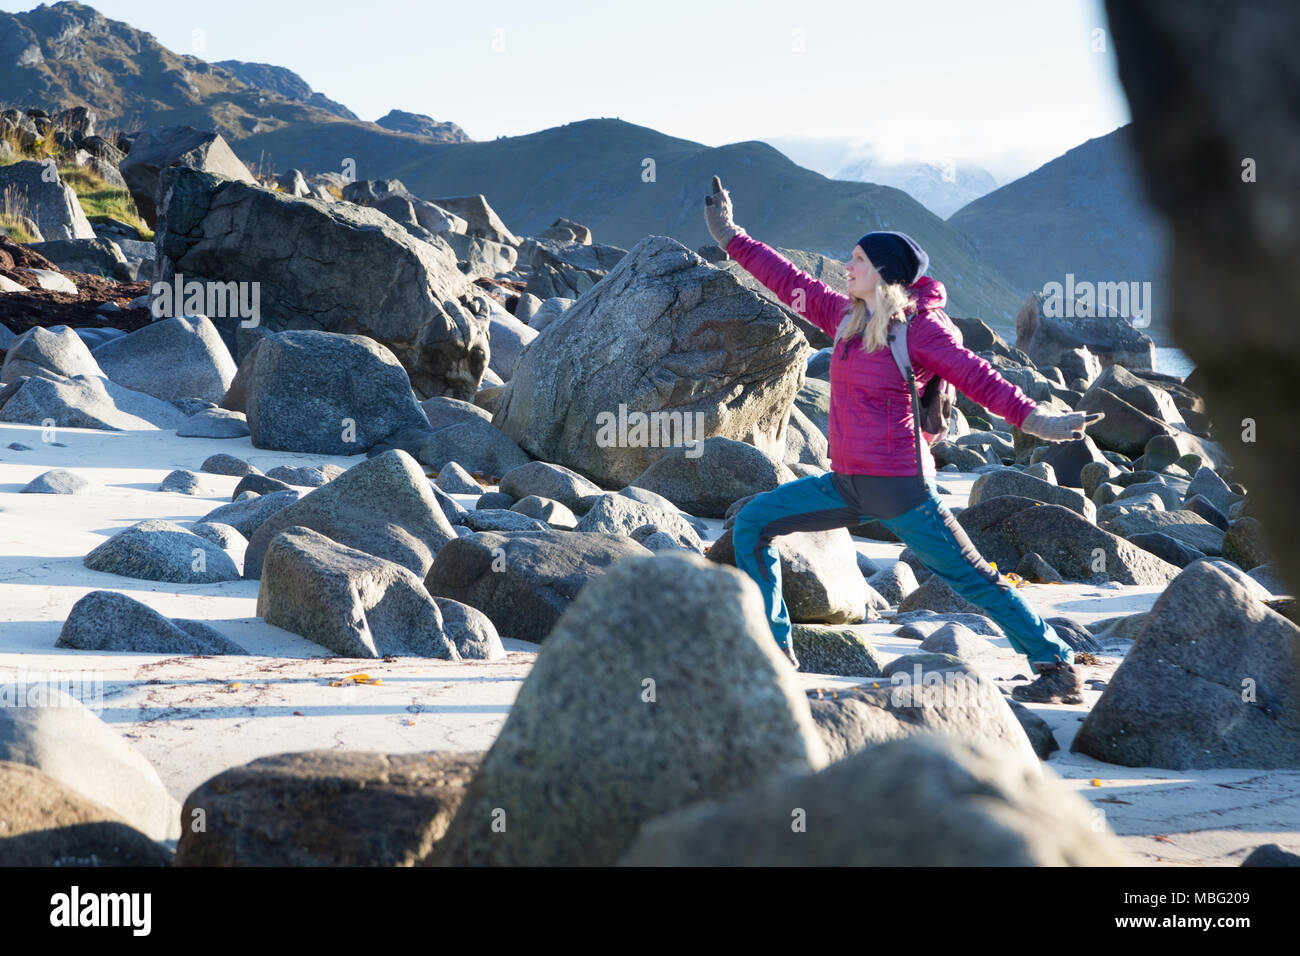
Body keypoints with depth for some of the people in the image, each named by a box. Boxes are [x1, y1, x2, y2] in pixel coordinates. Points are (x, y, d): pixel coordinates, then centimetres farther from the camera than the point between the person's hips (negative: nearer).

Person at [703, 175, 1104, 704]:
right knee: (752, 524, 6)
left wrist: (1032, 417, -27)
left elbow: (976, 377, -15)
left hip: (898, 485, -8)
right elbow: (791, 283, 18)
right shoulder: (847, 317, 10)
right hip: (846, 483, 8)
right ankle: (773, 645, 11)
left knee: (971, 577, -7)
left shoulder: (918, 329, -10)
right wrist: (731, 238, 22)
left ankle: (1058, 669, 0)